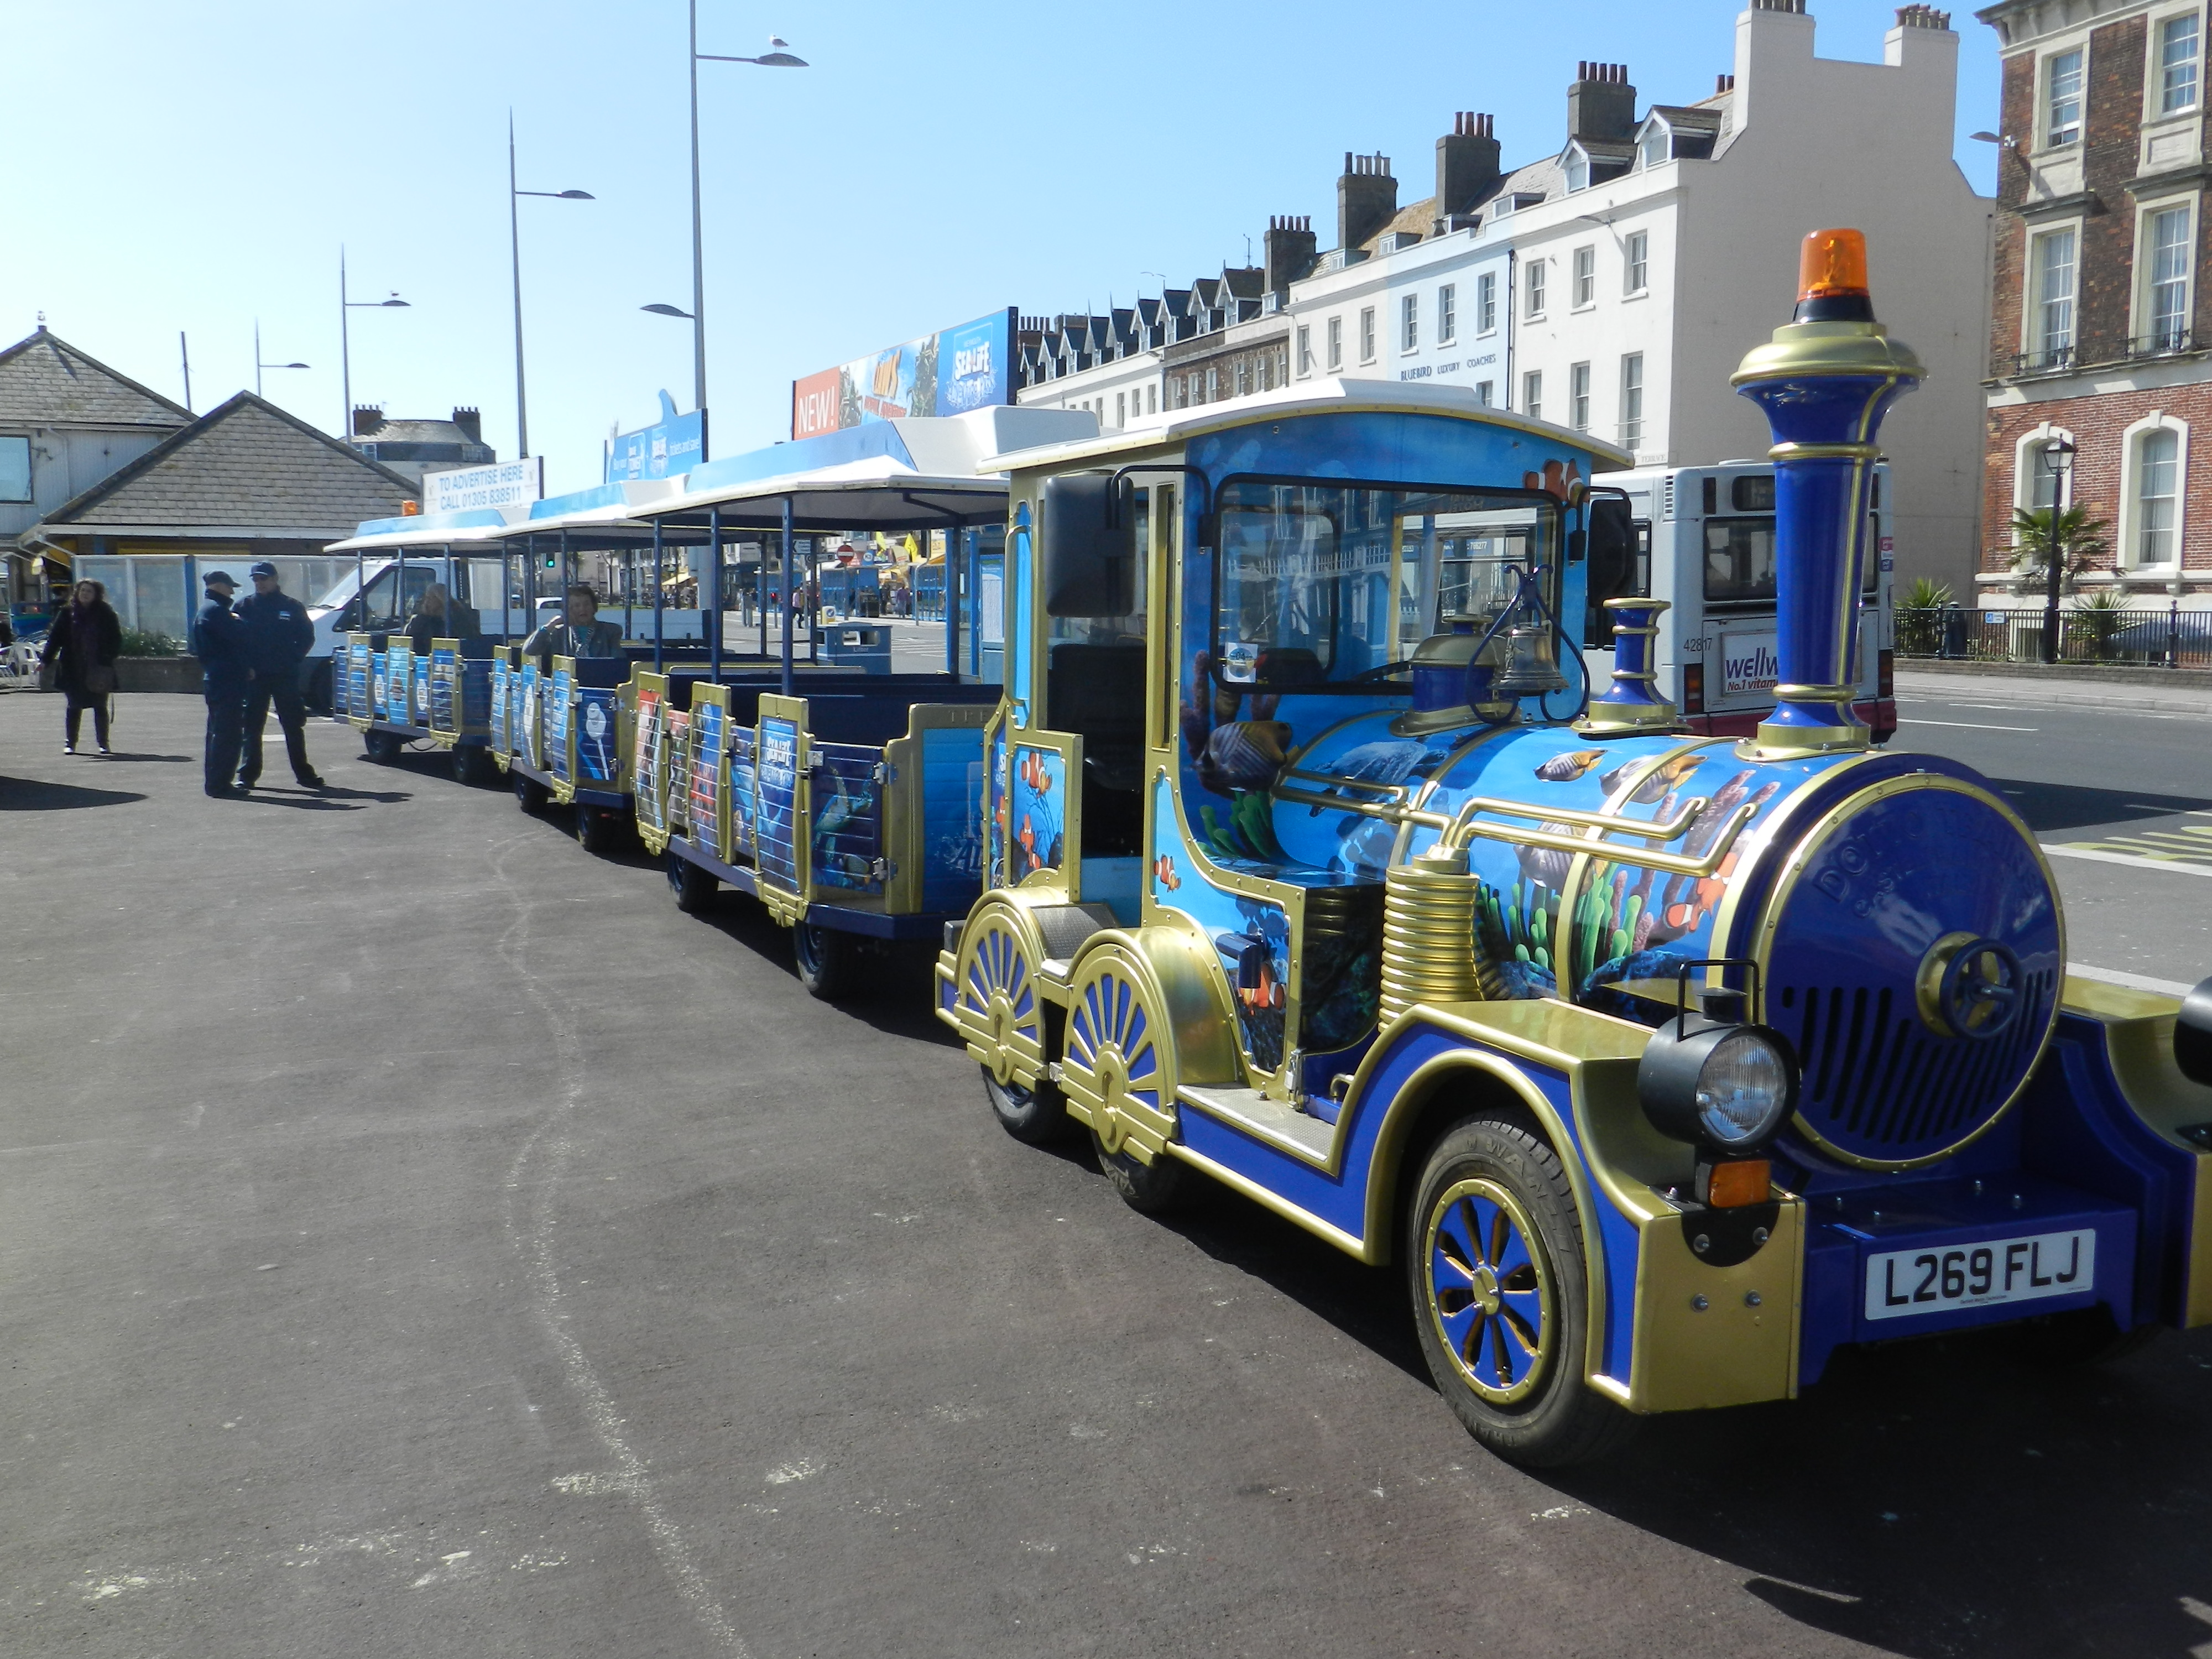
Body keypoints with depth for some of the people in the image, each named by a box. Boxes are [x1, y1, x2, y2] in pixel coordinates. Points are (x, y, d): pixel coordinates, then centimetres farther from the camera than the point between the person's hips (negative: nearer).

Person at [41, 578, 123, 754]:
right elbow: (55, 637, 6)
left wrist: (109, 658, -10)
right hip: (73, 670, 1)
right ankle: (69, 743, 11)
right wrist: (45, 659, -2)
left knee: (100, 707, 3)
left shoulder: (106, 614, 2)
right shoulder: (67, 614, 4)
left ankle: (103, 744, 10)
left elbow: (116, 640, 3)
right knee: (74, 707, 4)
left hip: (99, 670, -1)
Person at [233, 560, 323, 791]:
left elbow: (307, 637, 10)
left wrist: (294, 660, -1)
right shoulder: (244, 606, 5)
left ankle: (304, 772, 11)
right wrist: (245, 666, -5)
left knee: (294, 726, 5)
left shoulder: (292, 606, 5)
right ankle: (247, 775, 7)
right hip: (255, 677, 0)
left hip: (286, 676, 0)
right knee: (251, 728, 2)